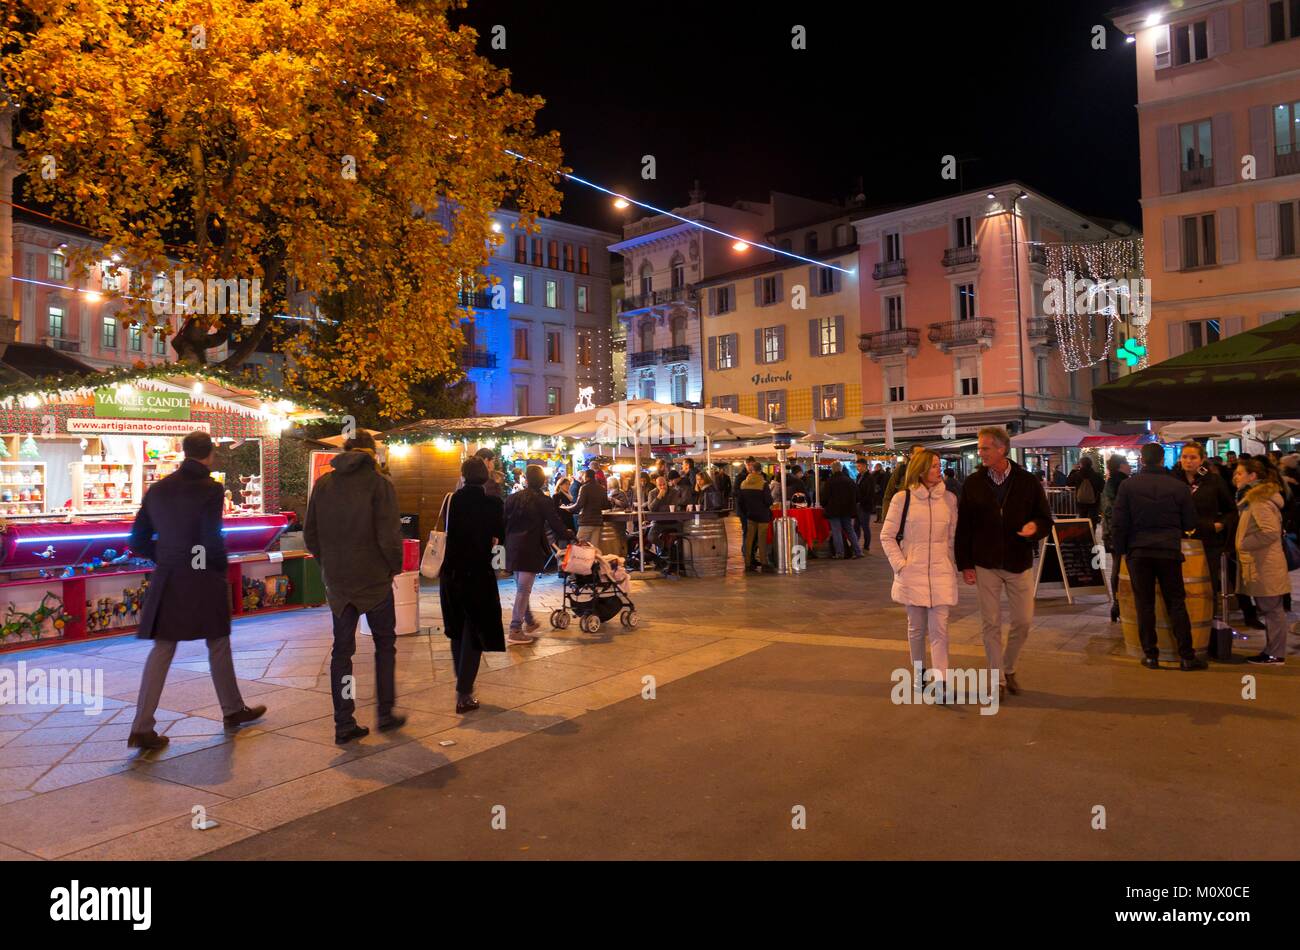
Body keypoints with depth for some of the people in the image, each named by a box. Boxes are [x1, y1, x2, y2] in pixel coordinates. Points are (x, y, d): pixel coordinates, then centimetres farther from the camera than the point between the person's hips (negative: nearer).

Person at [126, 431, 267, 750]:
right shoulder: (210, 489, -13)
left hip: (166, 581, 5)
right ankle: (233, 710, 27)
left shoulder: (157, 489, 4)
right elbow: (212, 542, -18)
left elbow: (138, 541, 6)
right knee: (218, 646, 12)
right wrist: (221, 571, -2)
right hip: (203, 581, -5)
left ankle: (141, 728, 5)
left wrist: (166, 560, 15)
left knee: (161, 651, 9)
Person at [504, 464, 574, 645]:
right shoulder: (543, 501, -7)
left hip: (513, 548, 5)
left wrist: (505, 540, 20)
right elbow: (556, 523, -7)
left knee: (521, 587, 19)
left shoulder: (513, 498, 6)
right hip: (530, 549, -5)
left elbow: (503, 521, 9)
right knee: (524, 589, -4)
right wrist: (570, 536, 8)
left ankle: (529, 621, 32)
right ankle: (515, 631, -5)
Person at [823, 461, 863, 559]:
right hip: (847, 510, 5)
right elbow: (856, 495, 10)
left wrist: (823, 505, 9)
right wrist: (852, 505, 23)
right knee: (850, 530, 12)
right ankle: (857, 551, 8)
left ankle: (839, 552, -1)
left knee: (836, 531, 0)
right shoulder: (849, 480, 5)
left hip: (834, 510, -5)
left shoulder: (830, 481, -12)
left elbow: (825, 496, -10)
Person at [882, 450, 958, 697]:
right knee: (916, 627, 11)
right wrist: (900, 564, -7)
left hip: (941, 573, 1)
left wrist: (954, 564, 5)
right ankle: (919, 673, 30)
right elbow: (887, 536, 0)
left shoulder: (949, 498, 4)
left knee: (939, 628, -5)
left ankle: (940, 683, -4)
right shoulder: (902, 498, -4)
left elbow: (954, 536, 12)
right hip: (913, 573, -1)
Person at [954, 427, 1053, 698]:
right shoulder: (973, 483, -2)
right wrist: (965, 564, -3)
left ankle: (1008, 668, 30)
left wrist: (1035, 527, -20)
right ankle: (998, 679, 16)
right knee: (991, 624, 4)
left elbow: (1046, 519, 5)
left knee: (1023, 621, 6)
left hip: (1020, 563, 0)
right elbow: (963, 527, 1)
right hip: (985, 565, 0)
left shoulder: (1028, 482, -3)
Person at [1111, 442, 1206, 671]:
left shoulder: (1128, 485, -5)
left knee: (1144, 604, 7)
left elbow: (1118, 523, -4)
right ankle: (1186, 656, 9)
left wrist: (1121, 549, 7)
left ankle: (1150, 655, 10)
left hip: (1138, 551, 0)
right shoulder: (1179, 487, -3)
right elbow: (1190, 523, 4)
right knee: (1176, 603, 8)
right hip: (1170, 550, 0)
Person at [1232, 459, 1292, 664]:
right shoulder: (1253, 498, 16)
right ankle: (1272, 650, 22)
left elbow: (1271, 532, -24)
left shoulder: (1260, 501, -16)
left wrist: (1244, 544, -17)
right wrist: (1243, 543, 12)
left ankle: (1275, 654, 4)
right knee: (1269, 609, 15)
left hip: (1265, 567, -10)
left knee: (1271, 609, -3)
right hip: (1260, 565, 10)